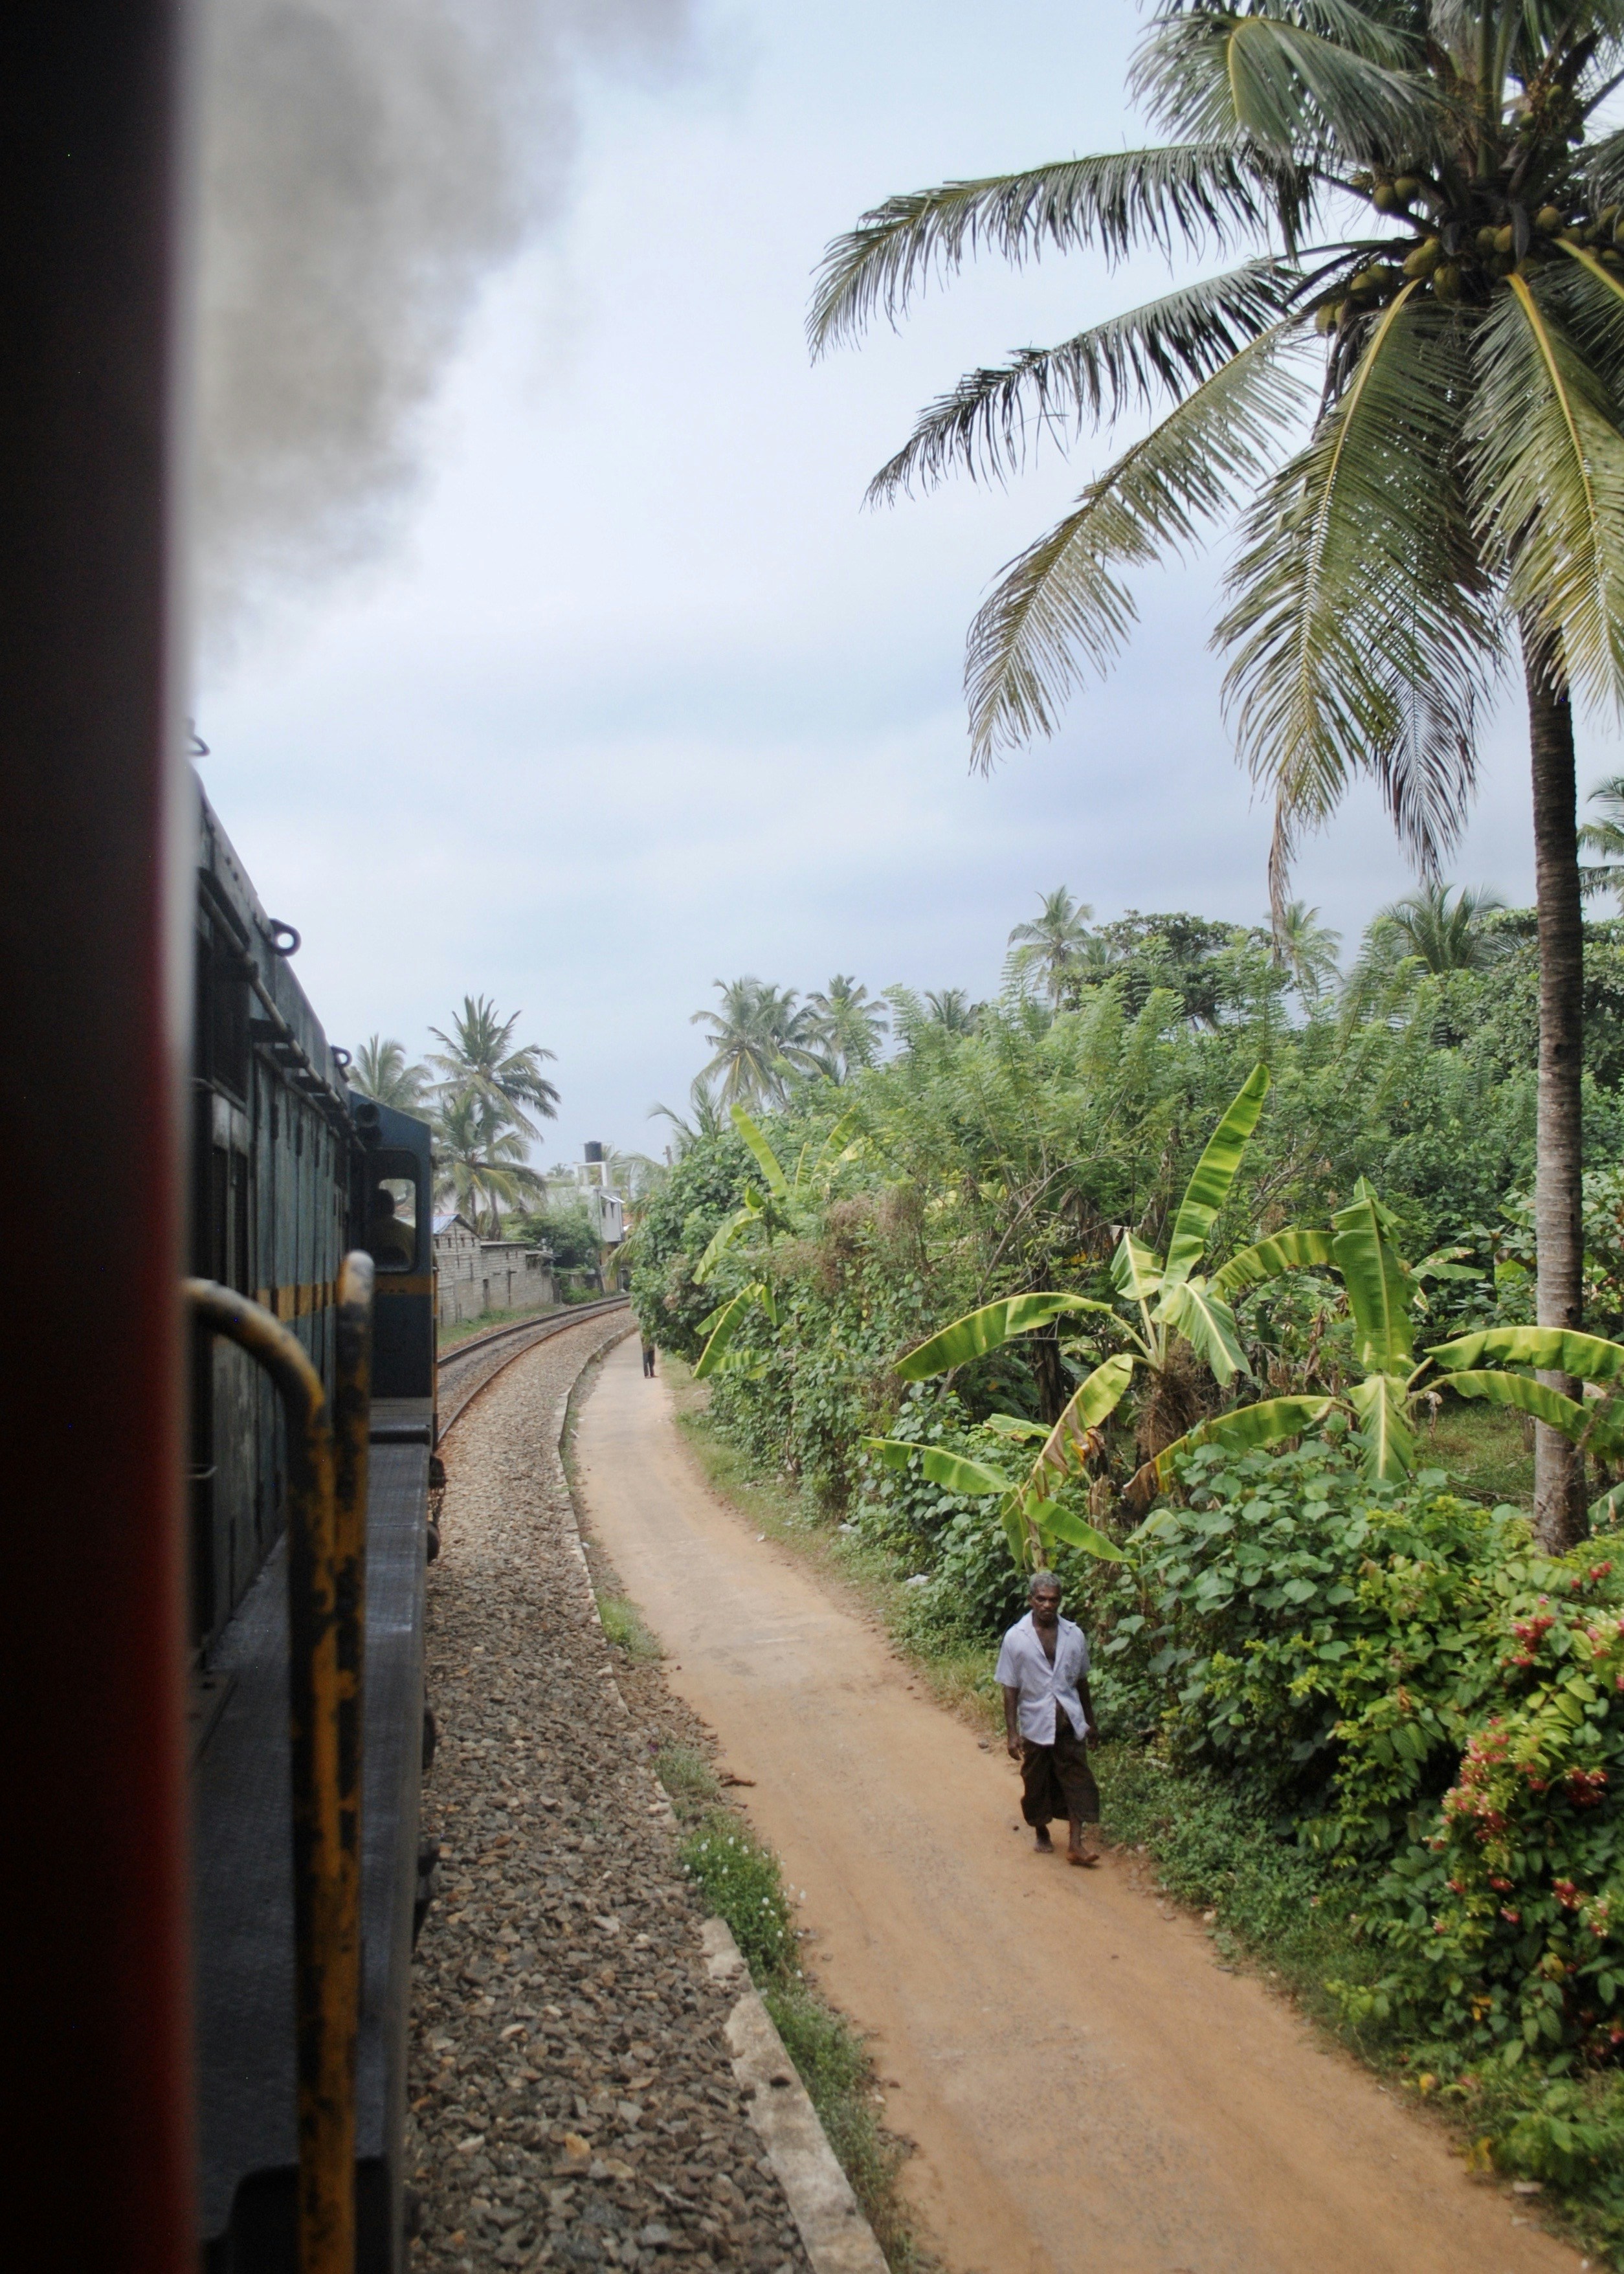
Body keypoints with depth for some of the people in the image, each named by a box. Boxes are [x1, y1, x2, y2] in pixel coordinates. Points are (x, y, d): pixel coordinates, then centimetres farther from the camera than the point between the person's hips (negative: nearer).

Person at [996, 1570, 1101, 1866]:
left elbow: (1081, 1681, 10)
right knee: (1037, 1784, 12)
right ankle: (1042, 1833, 32)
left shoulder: (1074, 1635, -2)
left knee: (1077, 1780, -2)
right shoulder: (1016, 1638, -9)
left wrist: (1089, 1718, 16)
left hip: (1070, 1722, 1)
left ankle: (1077, 1841, 2)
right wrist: (1012, 1733, -9)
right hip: (1036, 1724, -1)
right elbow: (1010, 1689, -6)